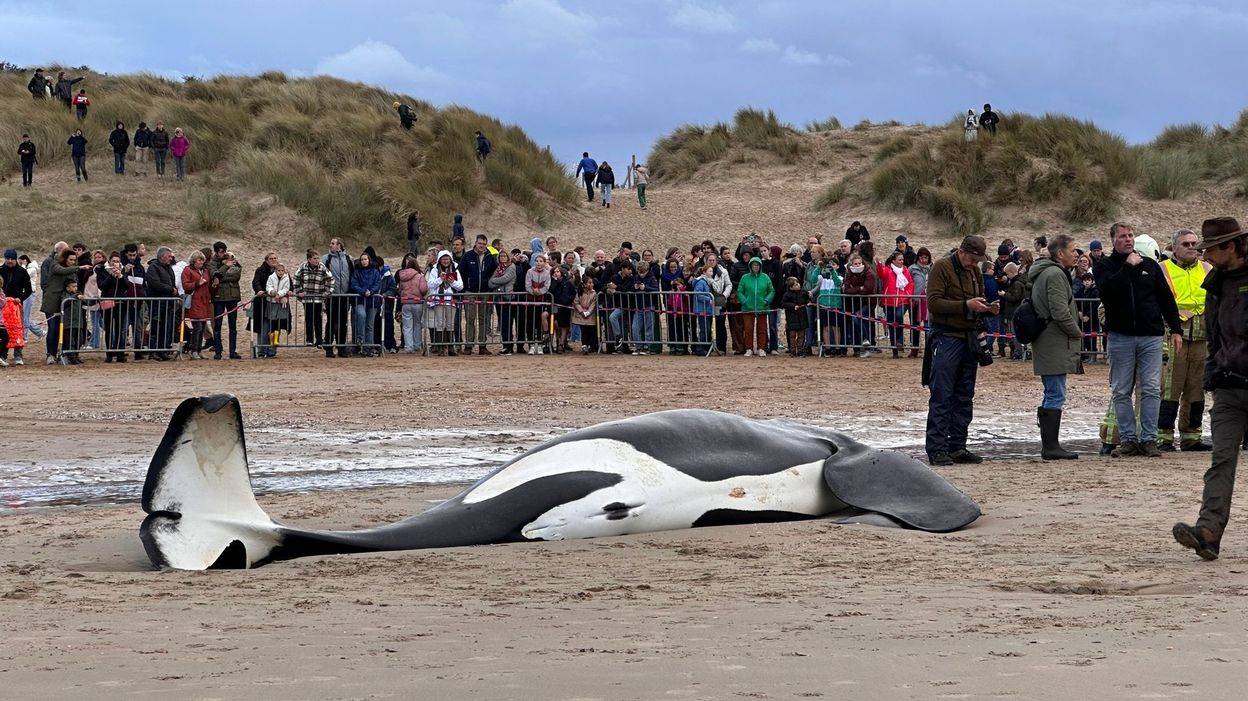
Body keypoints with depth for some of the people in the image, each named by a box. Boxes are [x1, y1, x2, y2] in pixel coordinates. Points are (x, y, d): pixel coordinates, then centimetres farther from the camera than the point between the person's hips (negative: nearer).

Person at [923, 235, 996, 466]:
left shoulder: (975, 272, 16)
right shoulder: (942, 267, -7)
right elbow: (933, 302, -15)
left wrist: (989, 308, 3)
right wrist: (965, 305, -20)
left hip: (969, 338, 8)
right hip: (946, 337, -8)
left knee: (965, 396, 9)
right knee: (941, 396, -8)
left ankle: (957, 447, 14)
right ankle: (936, 449, -7)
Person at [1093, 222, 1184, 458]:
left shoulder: (1150, 265, 12)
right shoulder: (1103, 266, 4)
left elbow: (1166, 298, 14)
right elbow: (1108, 288, -17)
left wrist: (1176, 329, 9)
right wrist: (1128, 266, -12)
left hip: (1151, 335, 1)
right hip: (1120, 337, -1)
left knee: (1151, 389, -4)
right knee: (1121, 392, 1)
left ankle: (1149, 439, 0)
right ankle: (1128, 440, 7)